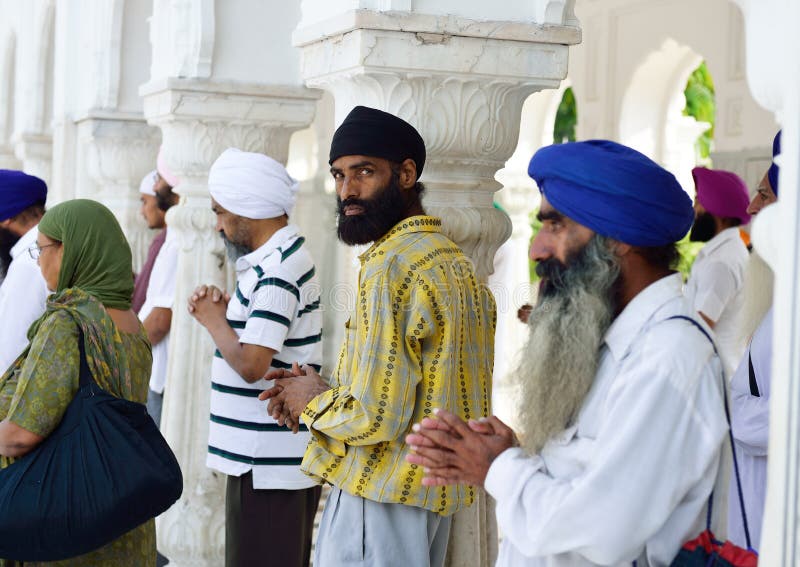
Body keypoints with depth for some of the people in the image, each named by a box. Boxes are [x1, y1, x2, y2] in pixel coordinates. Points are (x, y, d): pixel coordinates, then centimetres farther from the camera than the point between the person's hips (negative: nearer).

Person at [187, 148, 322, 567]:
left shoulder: (276, 270, -19)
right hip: (278, 455, 10)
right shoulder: (282, 255, 13)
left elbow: (251, 364, -24)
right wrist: (225, 308, 3)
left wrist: (213, 319, -9)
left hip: (268, 464, -10)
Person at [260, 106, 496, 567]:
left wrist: (313, 403, -6)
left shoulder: (392, 268, -19)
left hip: (384, 493, -9)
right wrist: (330, 388, 8)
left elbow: (376, 418, -24)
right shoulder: (455, 260, 10)